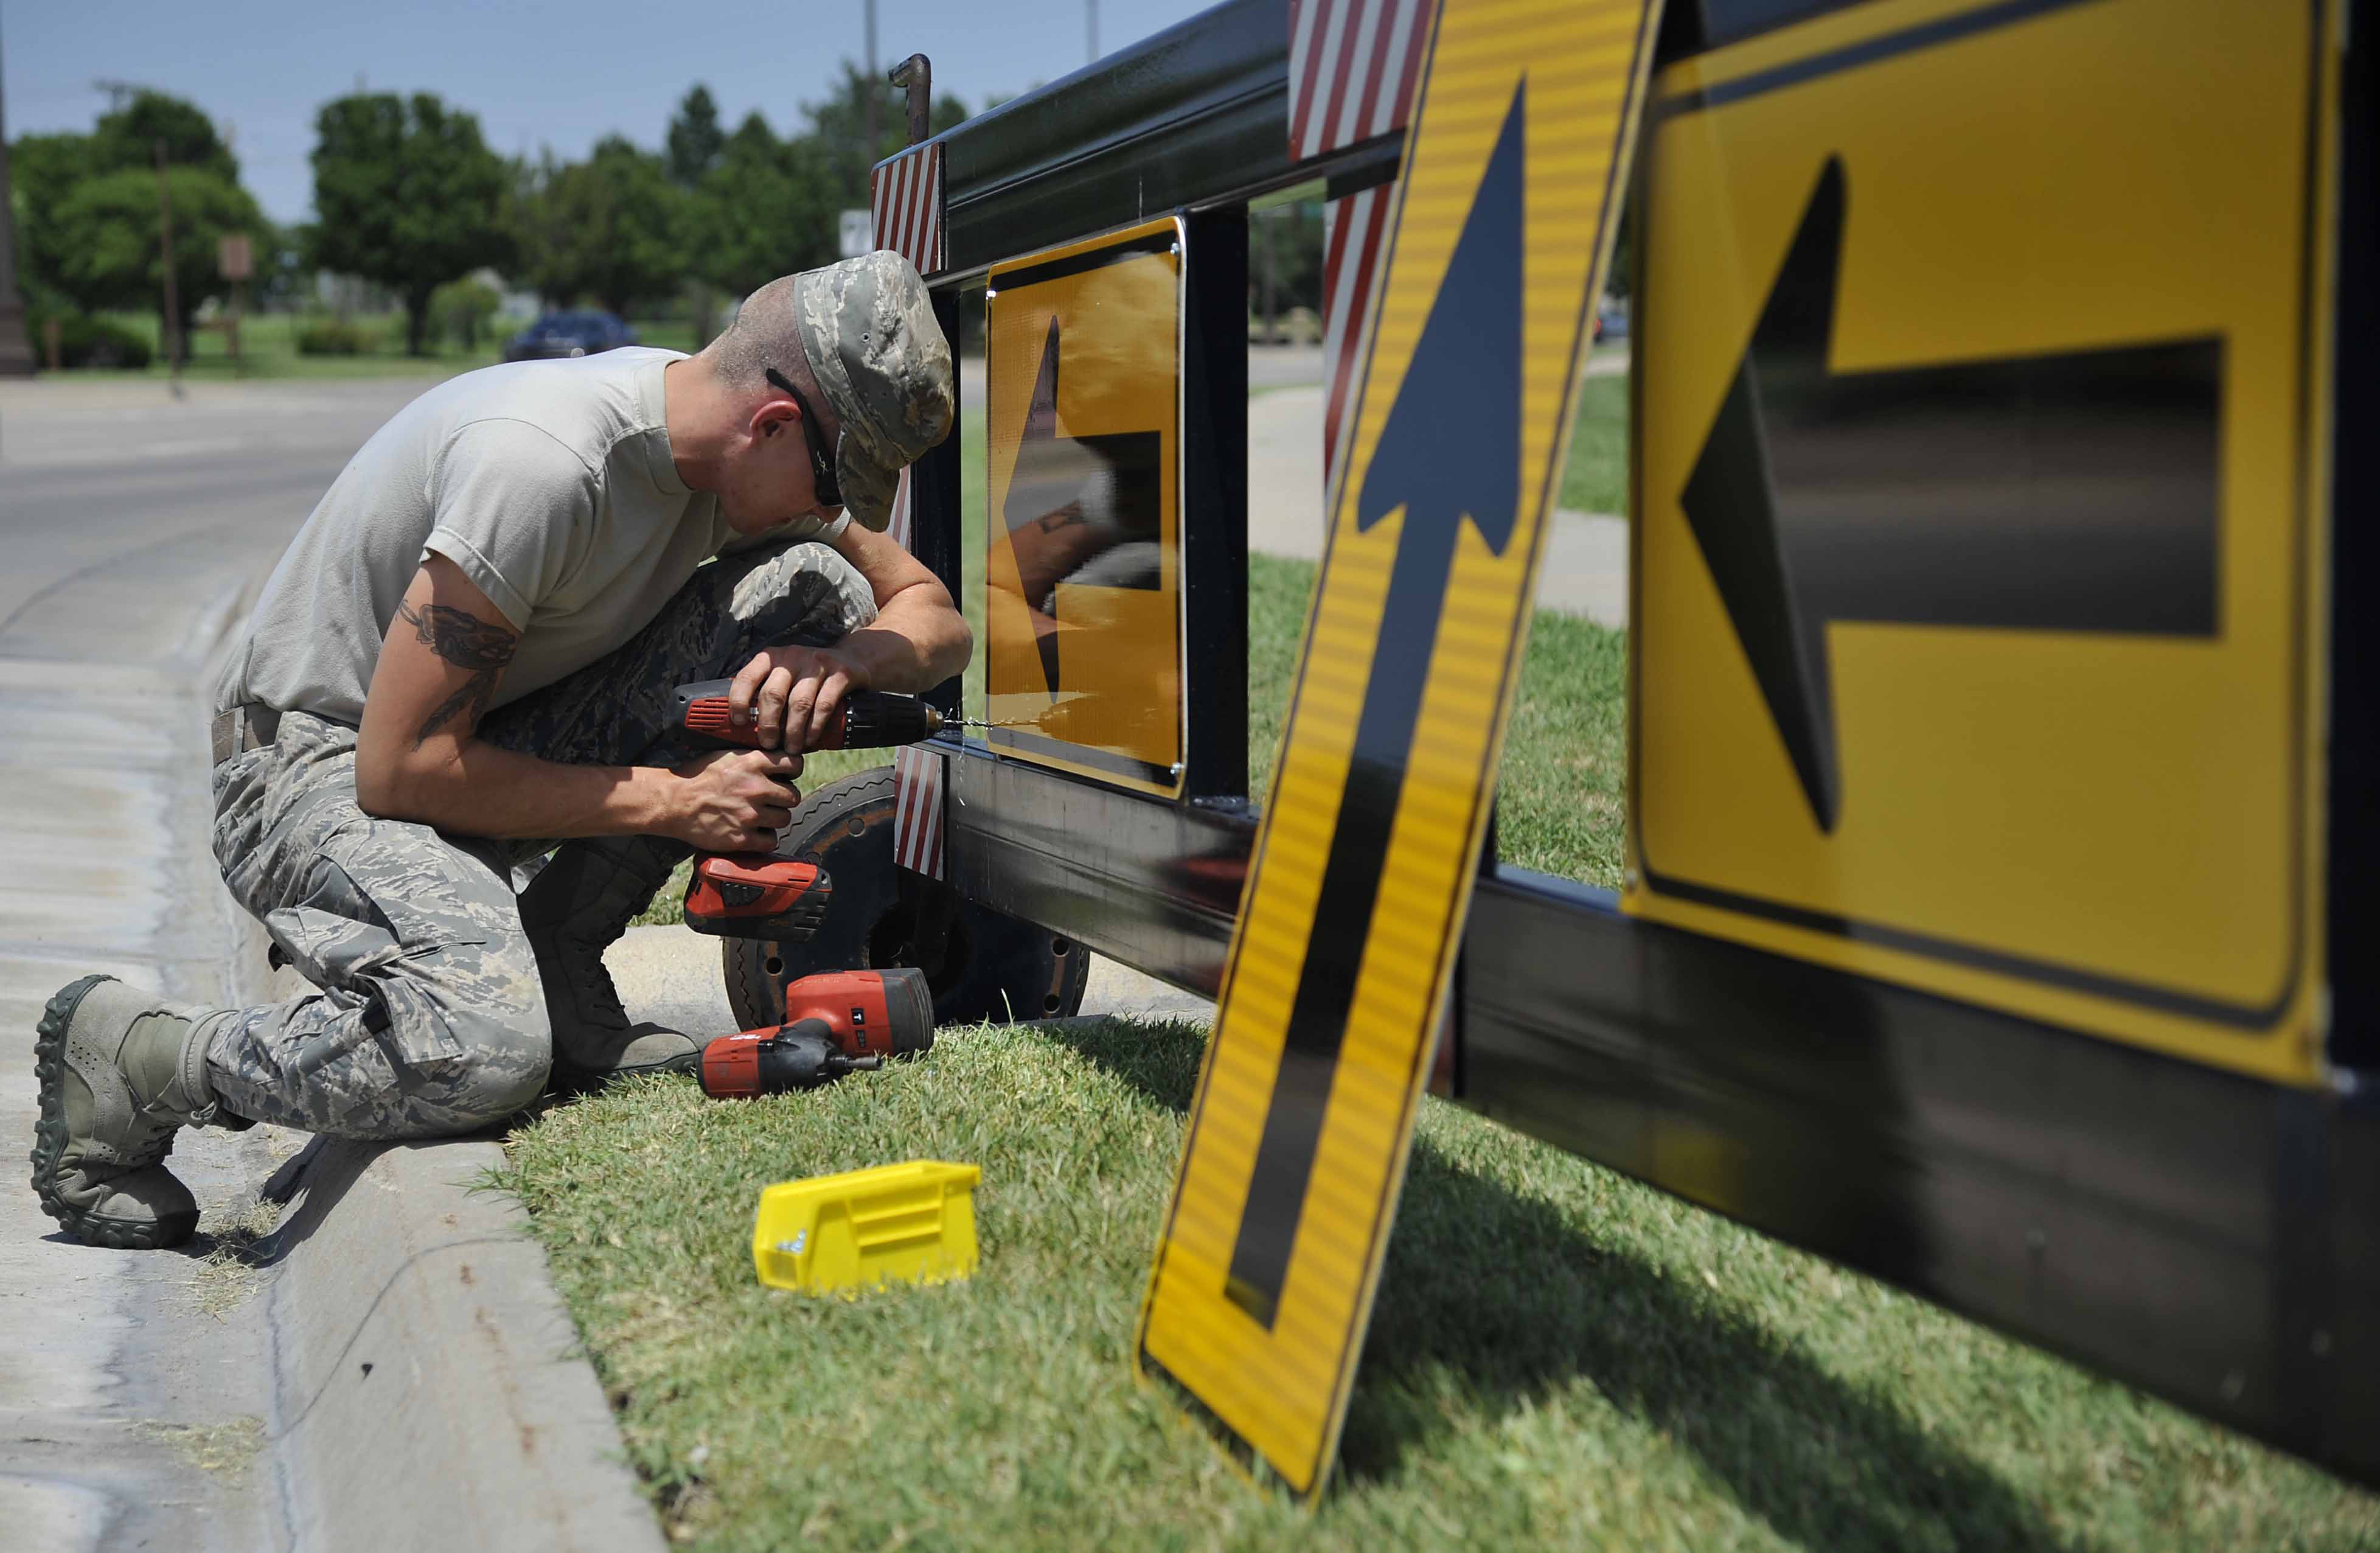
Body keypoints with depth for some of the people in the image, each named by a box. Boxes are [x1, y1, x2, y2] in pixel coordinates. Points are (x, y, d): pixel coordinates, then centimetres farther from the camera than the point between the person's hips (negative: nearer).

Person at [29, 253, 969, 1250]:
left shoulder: (747, 443, -6)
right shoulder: (541, 464, -30)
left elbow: (935, 621, 5)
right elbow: (402, 768, -26)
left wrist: (840, 655, -18)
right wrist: (668, 802, -22)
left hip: (502, 734, 8)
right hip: (325, 765, -8)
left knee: (817, 586, -11)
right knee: (484, 1053, -35)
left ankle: (552, 962, -5)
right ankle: (130, 1059, -7)